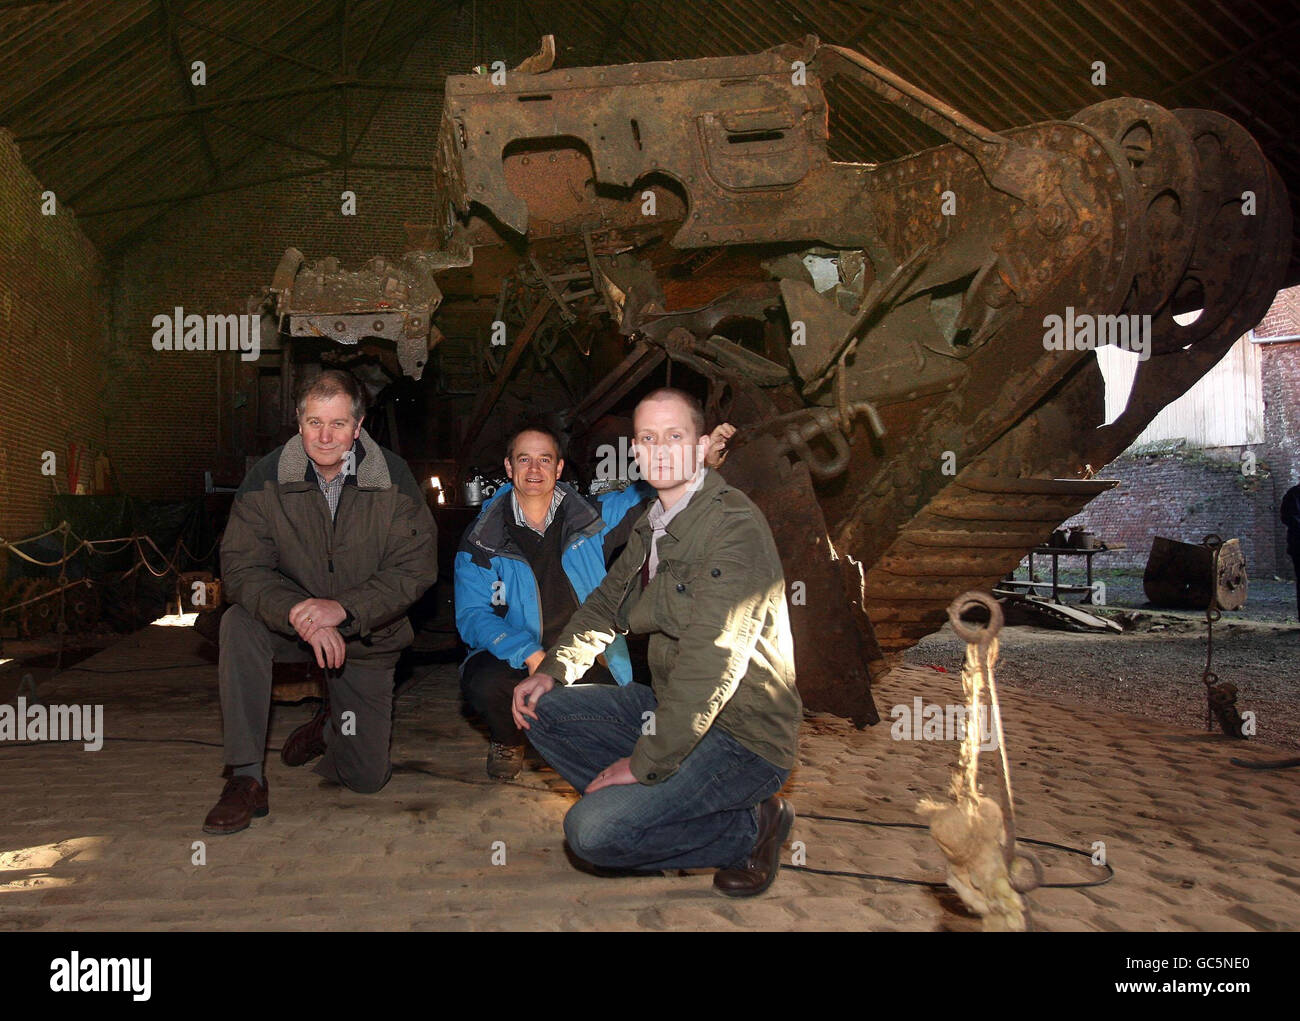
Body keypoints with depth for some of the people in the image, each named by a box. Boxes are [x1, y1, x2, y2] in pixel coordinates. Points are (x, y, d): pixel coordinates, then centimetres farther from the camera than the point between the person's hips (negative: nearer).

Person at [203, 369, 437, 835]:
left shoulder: (393, 479, -14)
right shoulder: (267, 477, -13)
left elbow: (416, 566, -18)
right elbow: (240, 567, -18)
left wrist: (343, 609, -32)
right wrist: (300, 614, -37)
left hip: (368, 635, 0)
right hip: (290, 621, 1)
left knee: (366, 777, 2)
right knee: (239, 623, -34)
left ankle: (331, 723, 39)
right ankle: (246, 778, -22)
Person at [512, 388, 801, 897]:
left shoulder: (734, 524, -22)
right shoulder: (651, 525, 9)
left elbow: (712, 660, -28)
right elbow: (607, 603, 20)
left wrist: (645, 763, -24)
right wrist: (552, 670, 4)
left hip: (740, 736, -9)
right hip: (671, 707, 9)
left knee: (591, 831, -20)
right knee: (543, 711, 3)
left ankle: (749, 827, -1)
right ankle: (645, 804, 3)